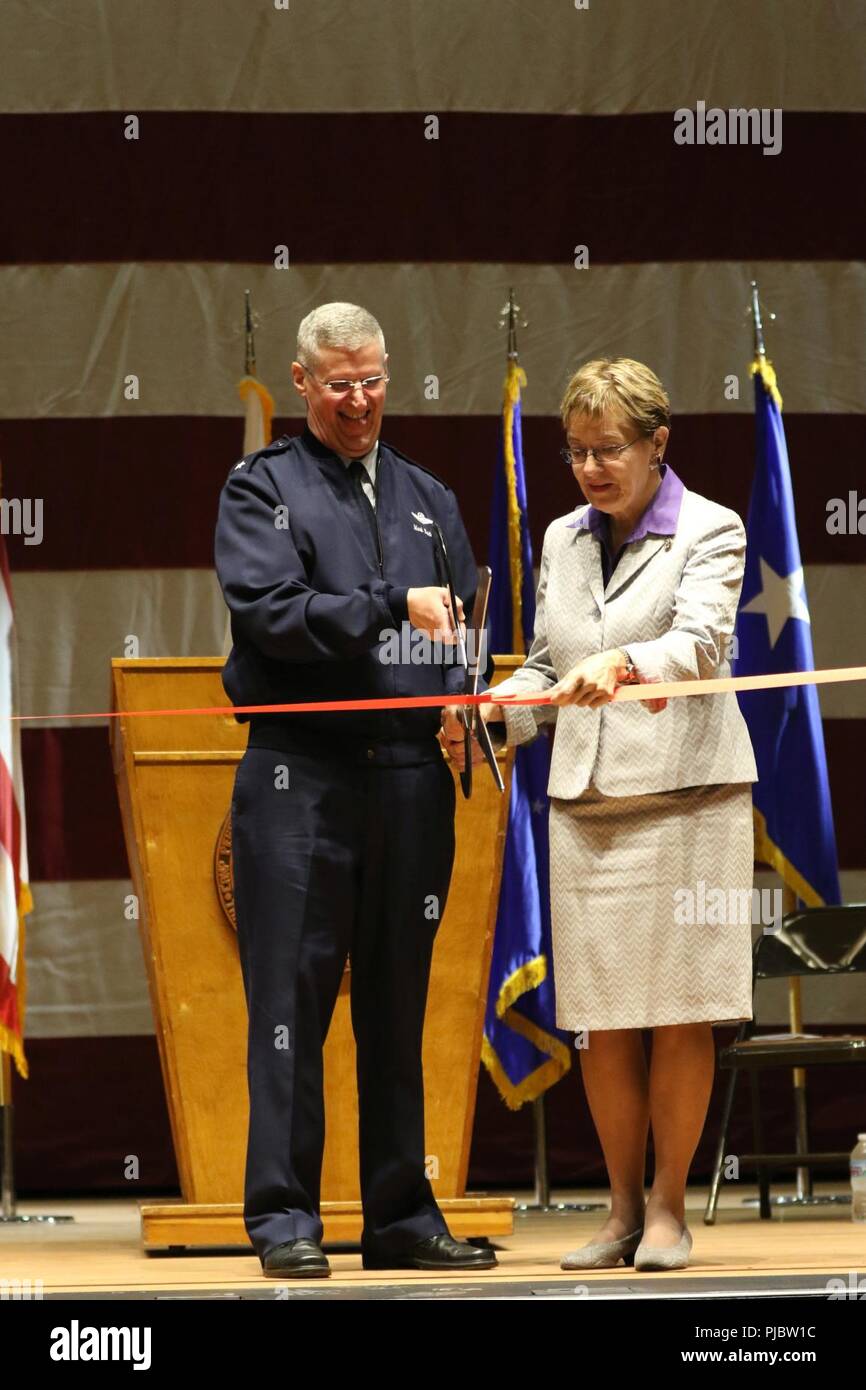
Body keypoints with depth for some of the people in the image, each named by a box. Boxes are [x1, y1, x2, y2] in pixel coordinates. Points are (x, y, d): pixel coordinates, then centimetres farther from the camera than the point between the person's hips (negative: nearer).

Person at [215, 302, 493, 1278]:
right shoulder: (262, 489, 4)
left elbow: (463, 627, 19)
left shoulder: (427, 498, 19)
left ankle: (401, 1214, 13)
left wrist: (461, 706, -1)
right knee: (292, 996, -5)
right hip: (300, 769, -4)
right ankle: (284, 1216, -3)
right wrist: (393, 607, -14)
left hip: (411, 772, 4)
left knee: (399, 1002, 8)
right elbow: (270, 612, -10)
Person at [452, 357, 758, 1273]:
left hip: (685, 795, -5)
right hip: (585, 804, 5)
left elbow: (700, 643, -21)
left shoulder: (709, 532, -4)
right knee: (598, 1020, 4)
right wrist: (495, 713, 0)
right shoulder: (562, 541, 14)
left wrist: (621, 663, -39)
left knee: (679, 1014, -1)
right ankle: (623, 1208, 14)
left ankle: (668, 1207, 8)